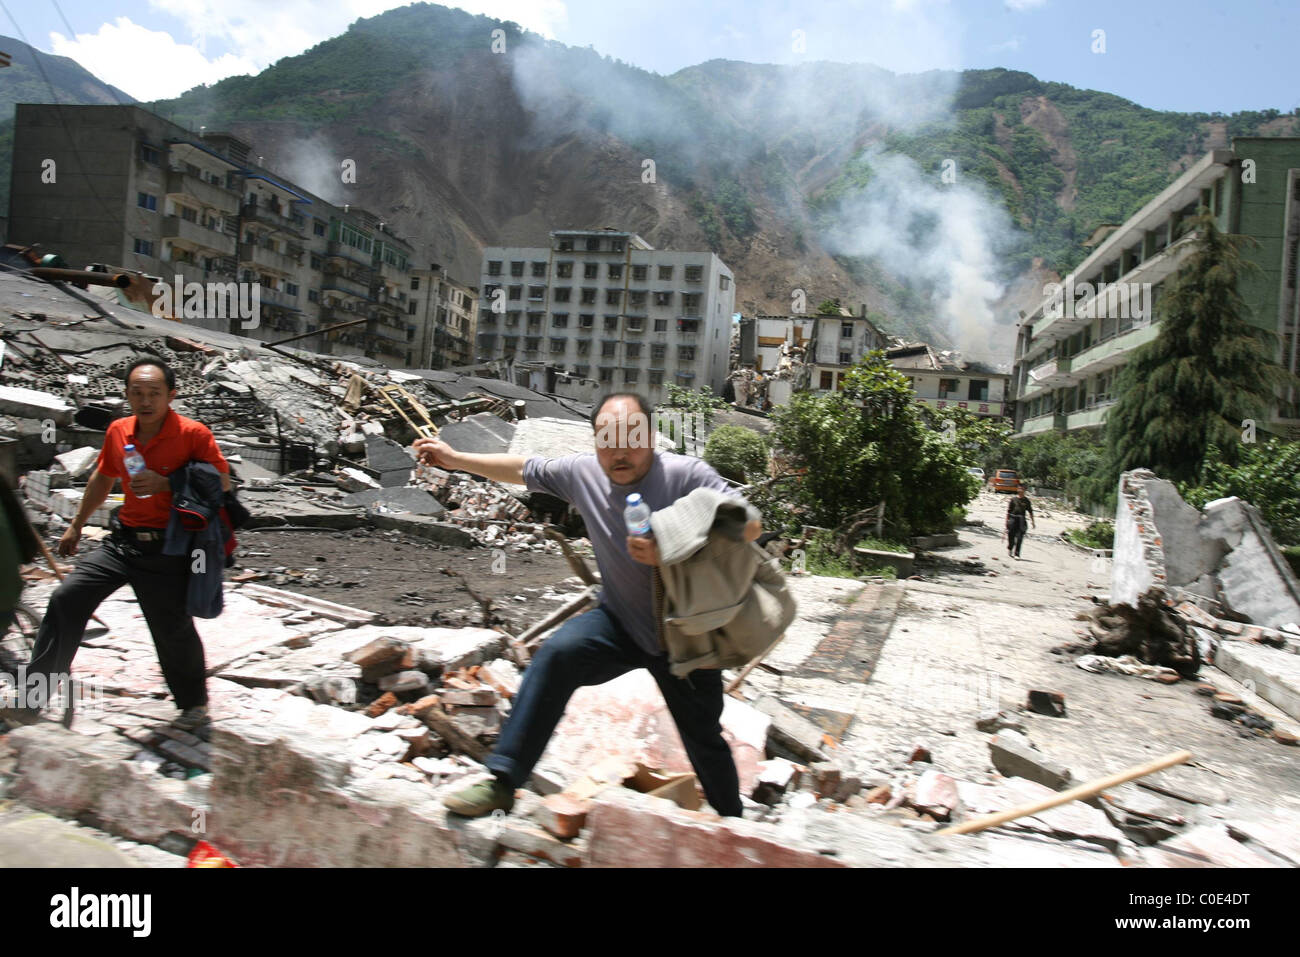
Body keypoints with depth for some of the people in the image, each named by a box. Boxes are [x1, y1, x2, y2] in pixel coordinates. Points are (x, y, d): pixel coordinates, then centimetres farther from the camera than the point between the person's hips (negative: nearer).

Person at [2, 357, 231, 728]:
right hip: (122, 540, 6)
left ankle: (194, 703, 24)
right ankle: (33, 698, 6)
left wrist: (166, 484, -22)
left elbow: (221, 484, -12)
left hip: (167, 550, -5)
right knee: (66, 599, -4)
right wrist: (76, 526, 28)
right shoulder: (118, 432, 5)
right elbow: (102, 479, 22)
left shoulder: (193, 434, -12)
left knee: (173, 631, 2)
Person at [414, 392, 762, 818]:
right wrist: (455, 458, 10)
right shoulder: (582, 472, -8)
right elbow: (524, 469, 7)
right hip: (619, 620, 3)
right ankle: (502, 781, -18)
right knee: (557, 653, -26)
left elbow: (750, 525, -25)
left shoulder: (686, 474, -22)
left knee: (703, 740, 11)